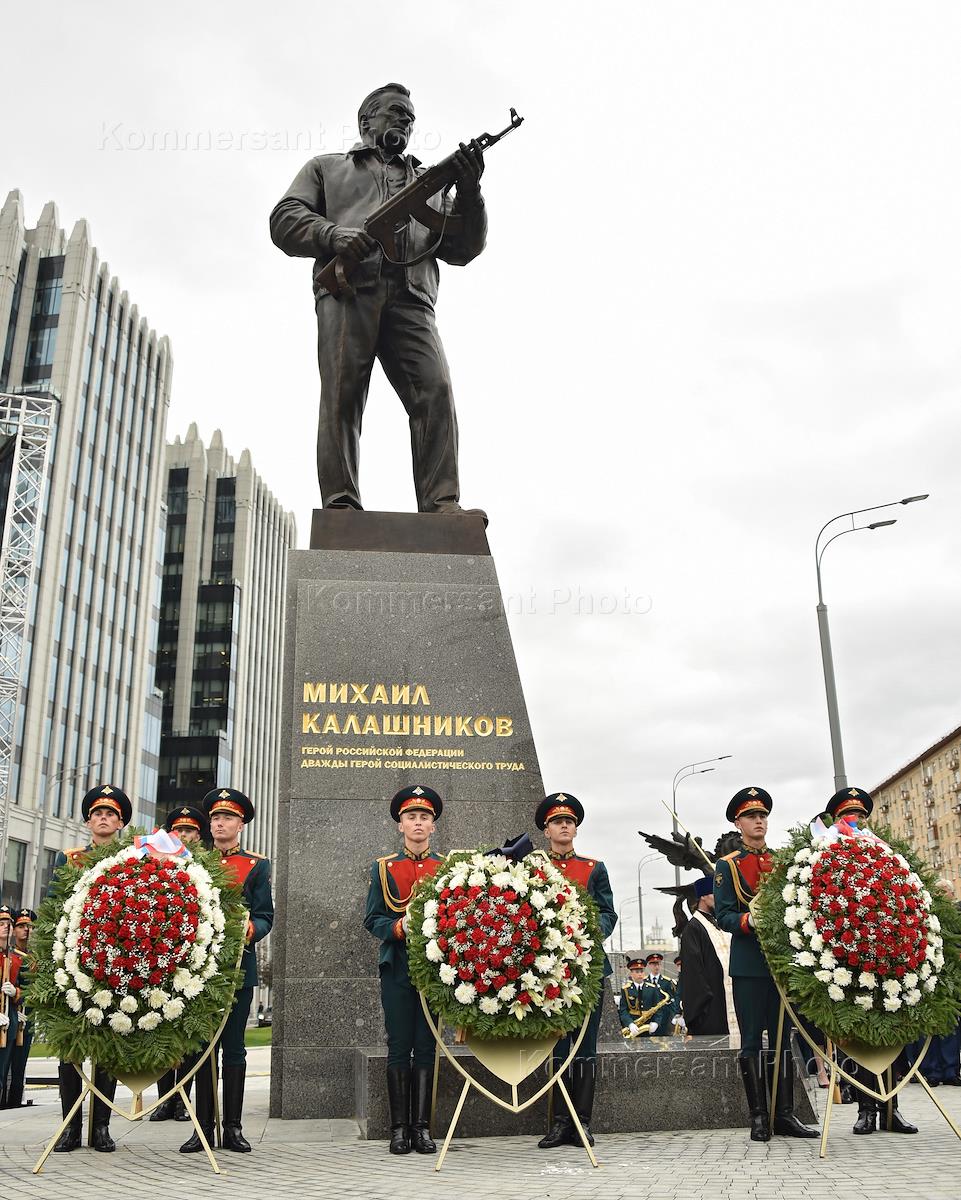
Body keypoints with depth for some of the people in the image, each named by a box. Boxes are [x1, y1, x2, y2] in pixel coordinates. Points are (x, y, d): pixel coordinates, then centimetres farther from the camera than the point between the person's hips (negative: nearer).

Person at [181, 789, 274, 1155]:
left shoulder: (256, 866, 8)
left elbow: (265, 917, 2)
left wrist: (248, 929, -19)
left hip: (239, 965, -1)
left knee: (233, 1048, 3)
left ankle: (232, 1128, 11)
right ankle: (203, 1127, 13)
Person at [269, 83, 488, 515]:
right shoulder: (327, 168, 31)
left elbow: (461, 248, 23)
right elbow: (284, 220, 16)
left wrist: (469, 194, 5)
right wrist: (333, 234, -4)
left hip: (410, 298, 2)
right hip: (348, 290, -1)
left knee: (435, 391, -20)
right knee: (342, 395, -17)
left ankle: (442, 506, -28)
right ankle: (341, 508, -23)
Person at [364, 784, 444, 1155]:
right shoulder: (382, 868, 8)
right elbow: (372, 919, 4)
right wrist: (399, 928, -14)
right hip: (397, 969, 0)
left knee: (426, 1048, 4)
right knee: (399, 1048, 2)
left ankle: (422, 1127, 11)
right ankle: (399, 1128, 10)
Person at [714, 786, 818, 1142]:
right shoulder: (726, 866, 4)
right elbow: (723, 916, -4)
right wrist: (749, 921, -23)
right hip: (748, 963, -3)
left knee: (783, 1039, 7)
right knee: (752, 1042, 1)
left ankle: (785, 1114, 13)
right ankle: (758, 1116, 7)